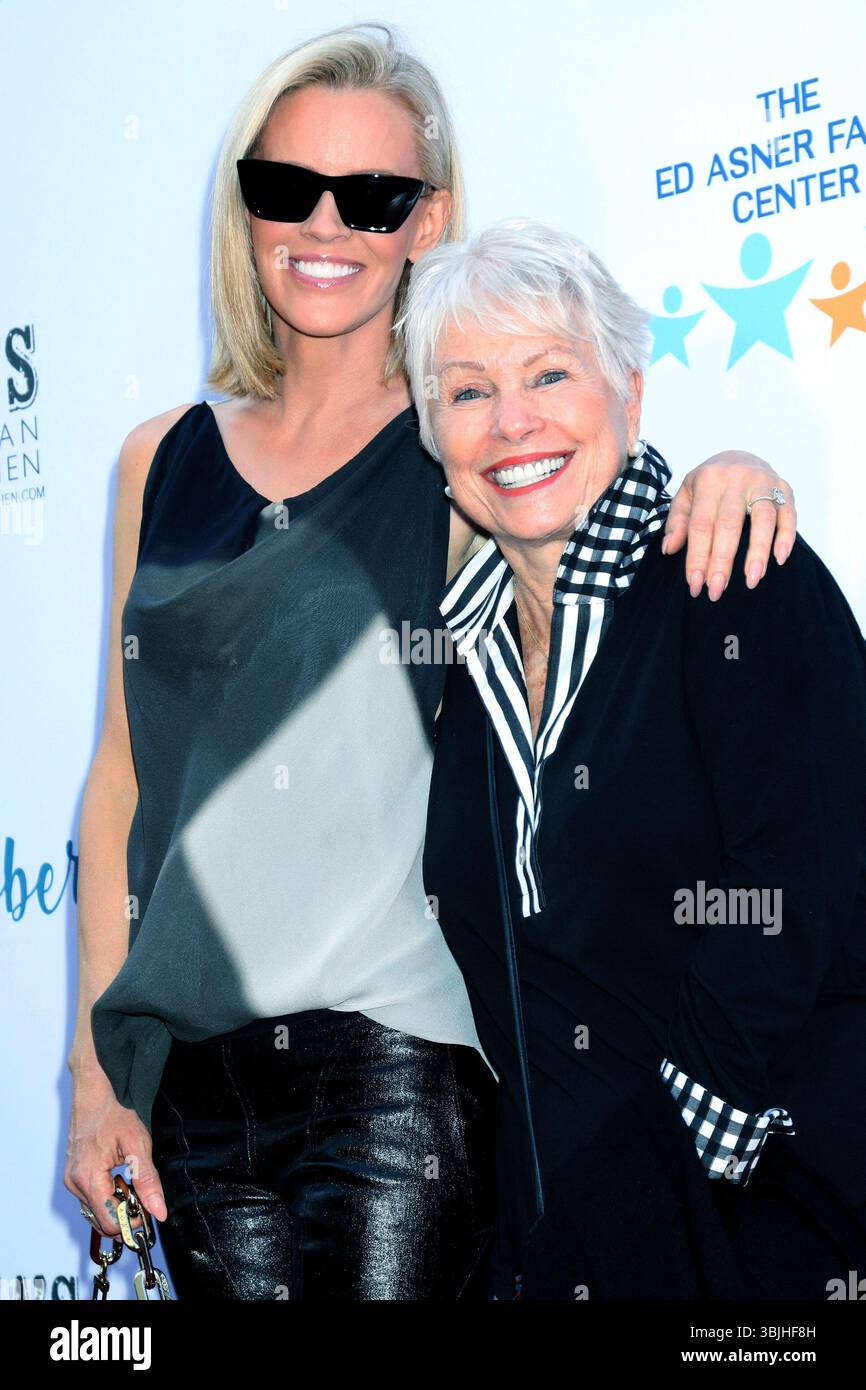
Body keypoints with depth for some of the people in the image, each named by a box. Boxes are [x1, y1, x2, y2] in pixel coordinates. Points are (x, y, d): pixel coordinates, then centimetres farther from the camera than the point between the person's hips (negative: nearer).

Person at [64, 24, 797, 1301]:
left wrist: (730, 472, -21)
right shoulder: (164, 461, 8)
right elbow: (123, 776, 10)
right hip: (193, 1072, 3)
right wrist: (95, 1069, 9)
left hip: (394, 1063, -3)